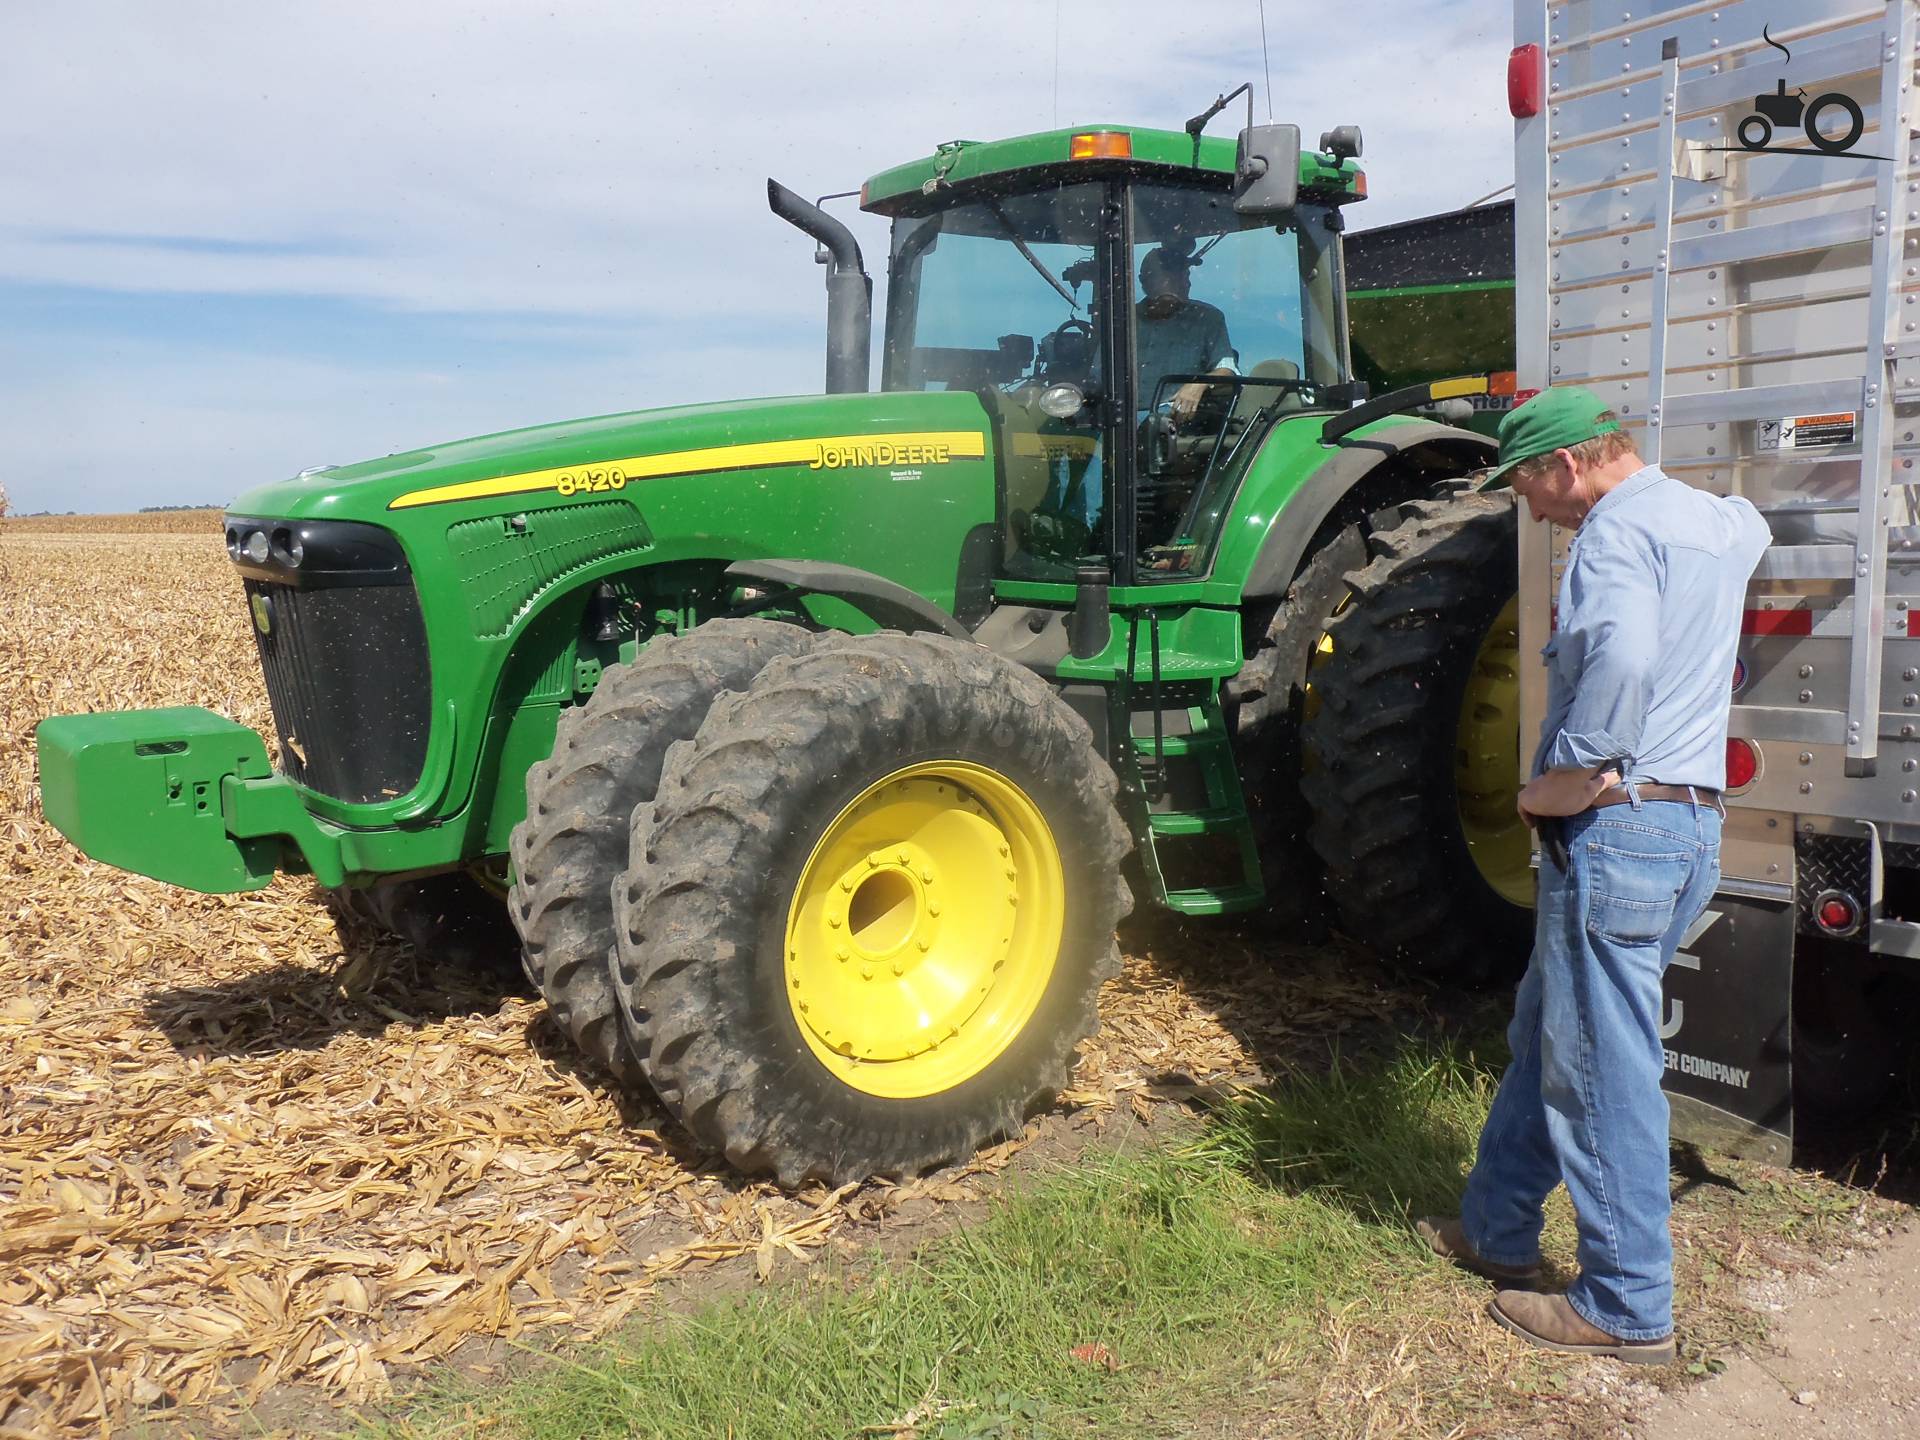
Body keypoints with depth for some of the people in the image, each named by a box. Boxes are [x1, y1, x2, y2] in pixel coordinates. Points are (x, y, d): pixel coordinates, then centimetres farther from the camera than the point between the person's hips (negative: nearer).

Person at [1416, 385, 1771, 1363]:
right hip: (1696, 825, 10)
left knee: (1603, 1073, -1)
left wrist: (1564, 779, -22)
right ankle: (1495, 1229, 31)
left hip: (1620, 828, -10)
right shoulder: (1723, 523, 15)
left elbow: (1621, 657, -32)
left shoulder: (1618, 530, -13)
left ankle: (1628, 1310, 10)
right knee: (1547, 1036, 19)